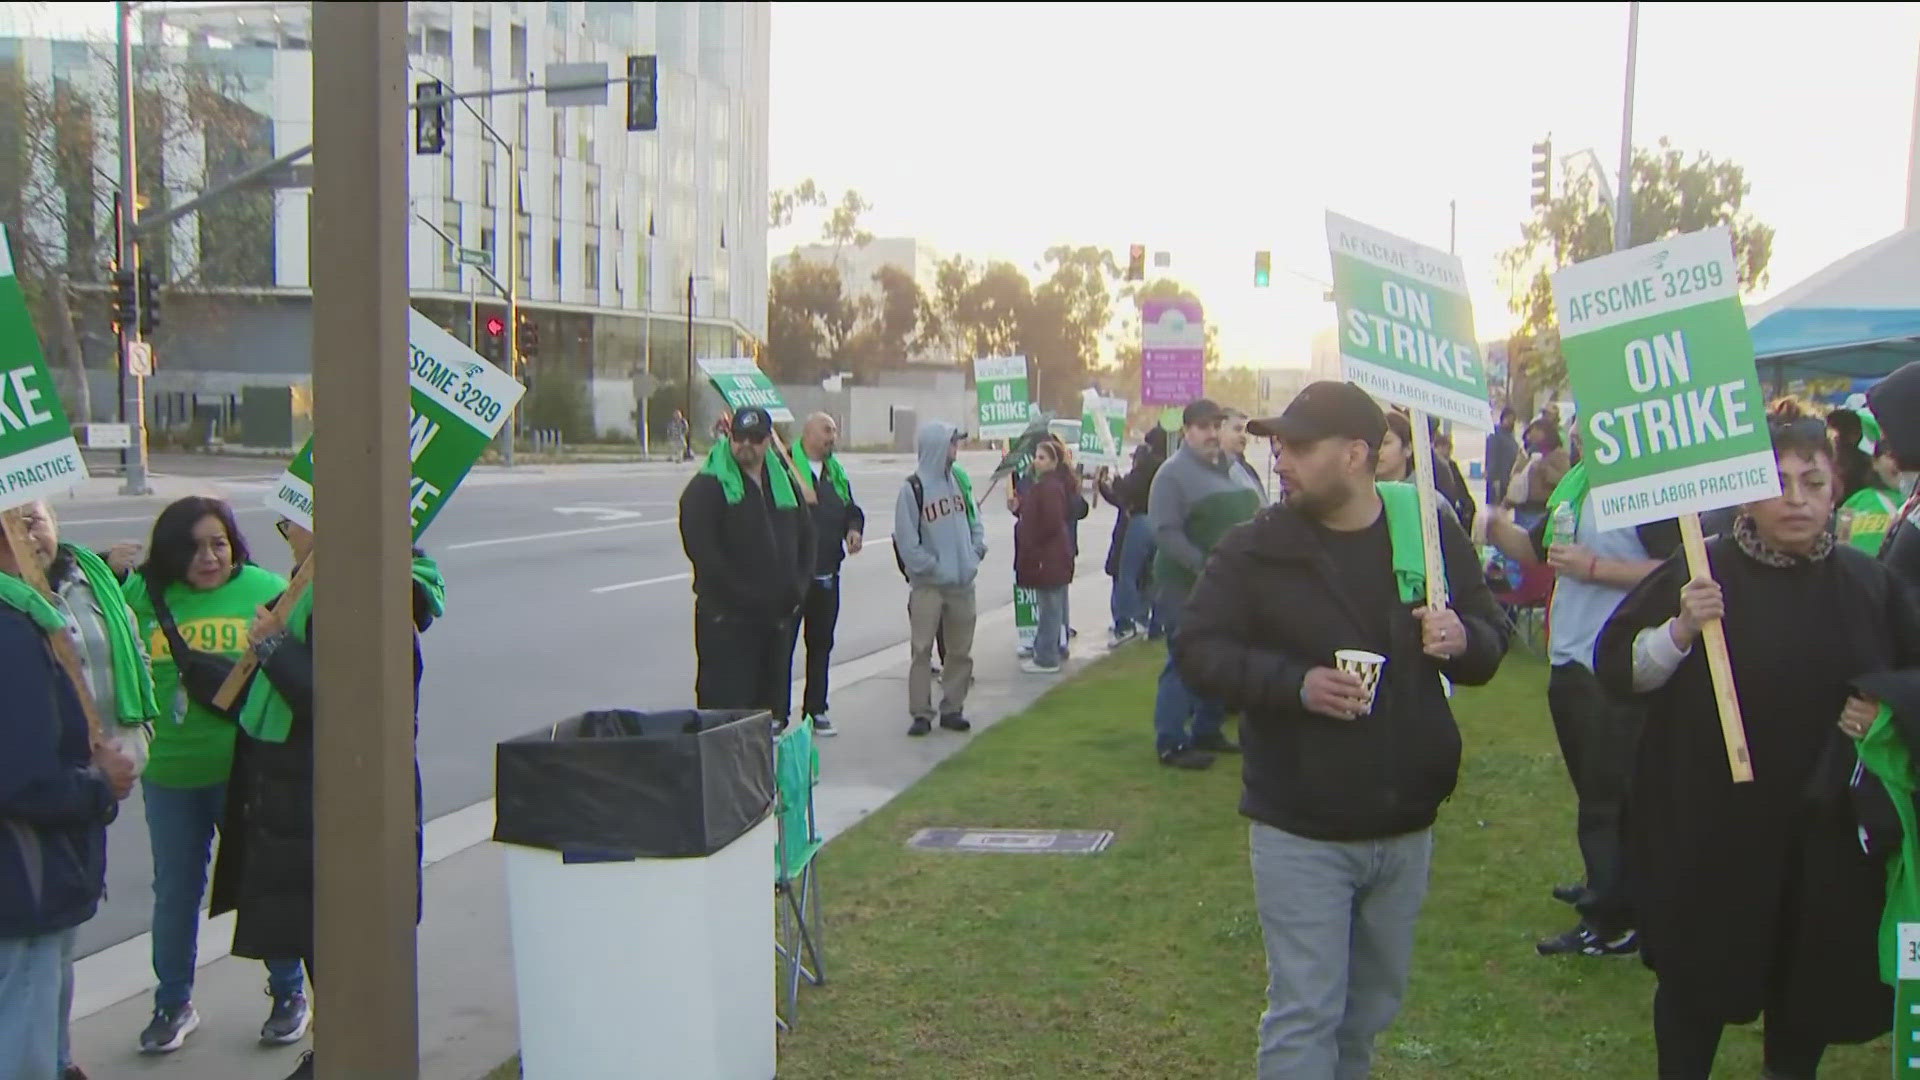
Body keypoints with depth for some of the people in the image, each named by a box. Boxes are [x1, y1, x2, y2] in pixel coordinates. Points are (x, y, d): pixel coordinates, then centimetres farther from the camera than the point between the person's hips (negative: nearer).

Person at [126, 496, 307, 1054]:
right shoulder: (142, 597, -3)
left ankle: (289, 994, 31)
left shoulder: (267, 590, -5)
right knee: (175, 892, 15)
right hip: (169, 774, 2)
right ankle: (173, 1003, 34)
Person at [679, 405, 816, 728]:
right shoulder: (706, 487, -7)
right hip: (726, 618, -6)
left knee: (773, 704, 13)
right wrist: (741, 595, -17)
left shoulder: (784, 481, 13)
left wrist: (798, 587, 3)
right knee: (726, 705, -9)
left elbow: (806, 536, 17)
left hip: (778, 615, 6)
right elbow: (701, 550, -15)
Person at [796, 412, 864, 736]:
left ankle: (816, 709, 23)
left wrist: (854, 529, 6)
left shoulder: (836, 474, 15)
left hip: (827, 573, 7)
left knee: (822, 644, 13)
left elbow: (852, 509, 24)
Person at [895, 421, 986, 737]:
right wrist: (933, 568, -13)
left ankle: (952, 708, 21)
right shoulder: (913, 488, -10)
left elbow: (974, 520, 16)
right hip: (928, 584, -6)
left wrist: (976, 551, 1)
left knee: (960, 650, 10)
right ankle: (921, 713, 4)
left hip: (962, 582, 6)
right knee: (922, 650, -3)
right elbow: (907, 540, -11)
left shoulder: (959, 479, 8)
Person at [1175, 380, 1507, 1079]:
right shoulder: (1255, 549, -8)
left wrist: (1463, 639, -17)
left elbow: (1492, 638, 7)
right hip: (1300, 831, -3)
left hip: (1405, 827, 4)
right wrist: (1293, 683, -24)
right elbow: (1196, 649, -9)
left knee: (1374, 1004, 20)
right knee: (1304, 1013, -1)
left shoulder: (1432, 533, 0)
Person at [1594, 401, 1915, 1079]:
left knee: (1810, 986, 14)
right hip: (1709, 828, -3)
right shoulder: (1700, 571, -6)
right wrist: (1681, 630, -24)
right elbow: (1618, 672, -8)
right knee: (1697, 981, 6)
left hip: (1826, 835, 3)